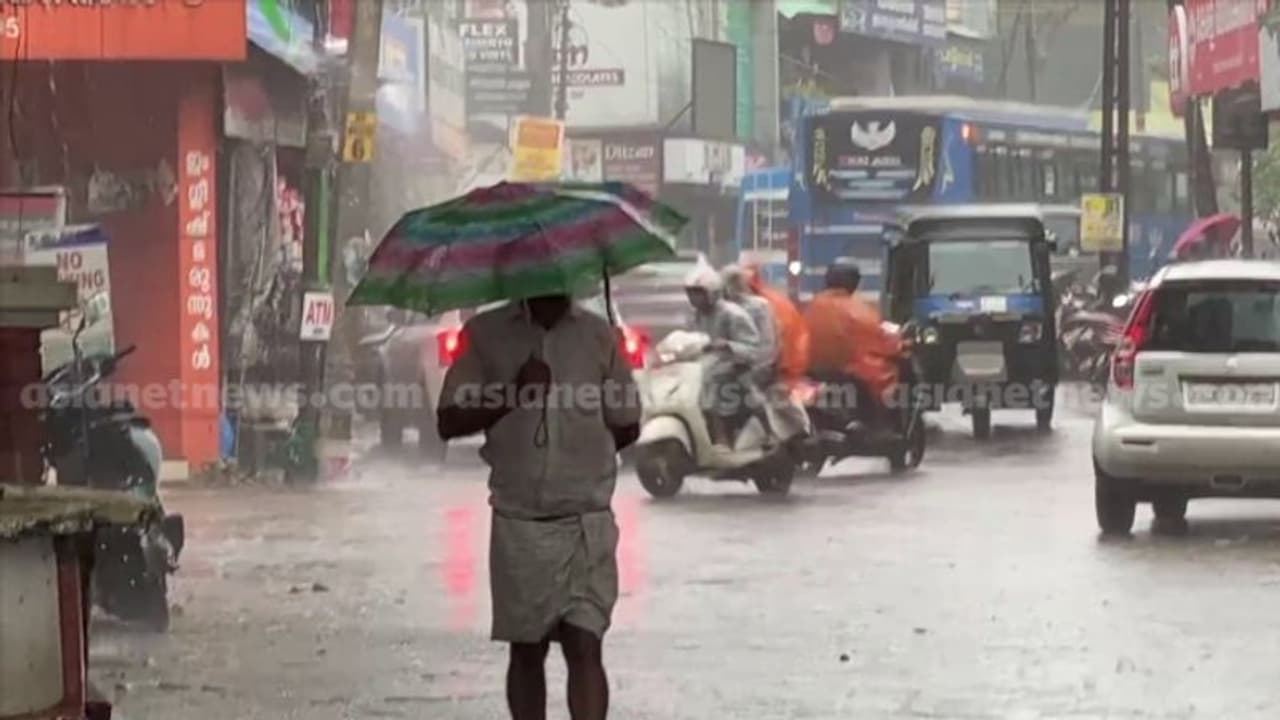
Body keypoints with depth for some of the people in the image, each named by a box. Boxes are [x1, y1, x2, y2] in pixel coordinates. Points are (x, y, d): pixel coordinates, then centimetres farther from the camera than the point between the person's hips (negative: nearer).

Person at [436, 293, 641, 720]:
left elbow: (626, 427, 13)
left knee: (584, 645, -10)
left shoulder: (599, 336, 4)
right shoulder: (486, 334, 2)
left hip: (586, 520, -1)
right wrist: (512, 396, -13)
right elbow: (449, 423, -2)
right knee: (526, 649, 9)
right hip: (518, 520, 1)